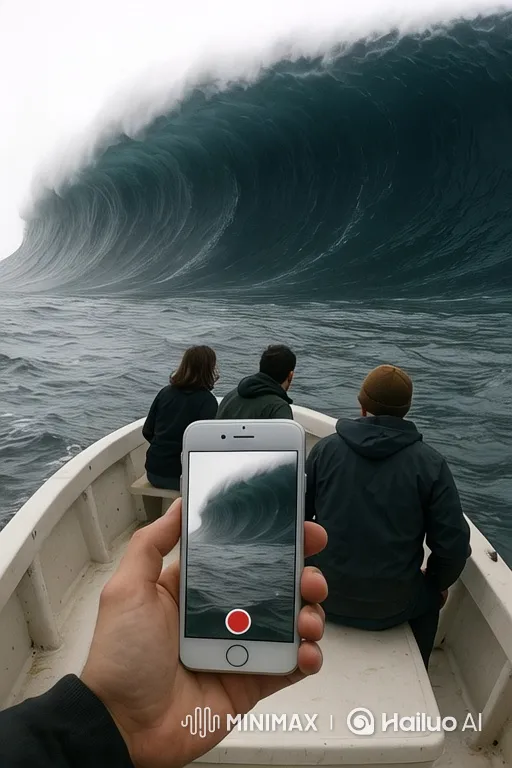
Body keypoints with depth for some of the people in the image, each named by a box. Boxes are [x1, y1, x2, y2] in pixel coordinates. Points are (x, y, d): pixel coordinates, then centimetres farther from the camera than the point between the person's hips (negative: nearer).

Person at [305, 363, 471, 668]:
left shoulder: (326, 449, -9)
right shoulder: (430, 462, -12)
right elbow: (453, 543, -10)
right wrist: (439, 583, 11)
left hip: (323, 596, 2)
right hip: (392, 606, -1)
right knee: (428, 597, 31)